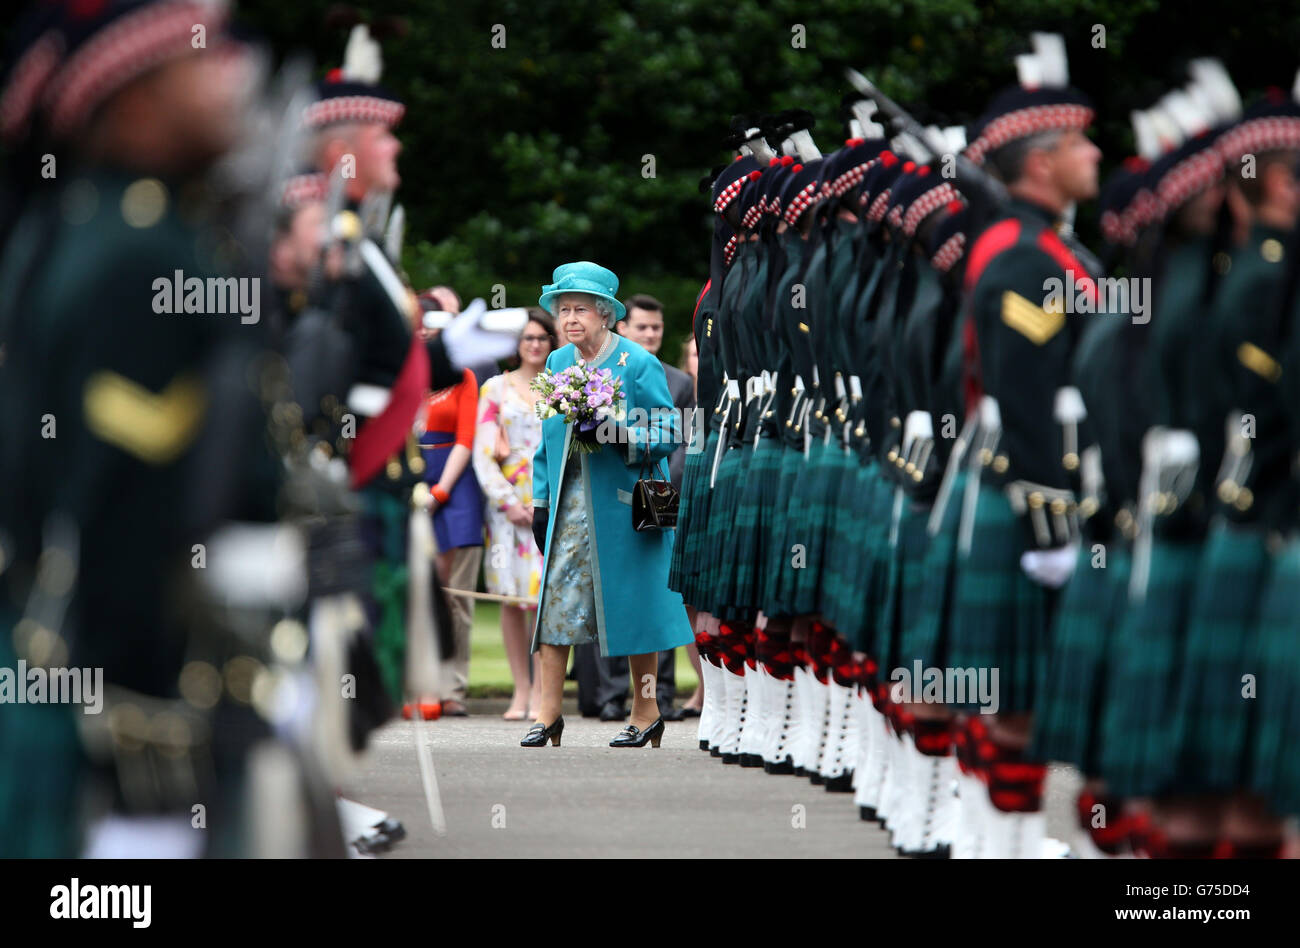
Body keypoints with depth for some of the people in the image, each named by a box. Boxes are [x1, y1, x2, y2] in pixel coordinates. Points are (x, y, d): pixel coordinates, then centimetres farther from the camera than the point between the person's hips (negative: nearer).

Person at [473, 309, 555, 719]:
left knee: (543, 596, -11)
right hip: (507, 503, 0)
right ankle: (520, 689, 2)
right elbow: (483, 454, 3)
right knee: (511, 597, -3)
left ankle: (541, 691, -7)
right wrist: (508, 503, -7)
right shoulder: (496, 389, 9)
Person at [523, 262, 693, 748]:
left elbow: (665, 435, -8)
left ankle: (646, 712, 10)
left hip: (621, 506, -5)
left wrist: (615, 436, -24)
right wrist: (540, 500, 11)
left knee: (630, 606, 0)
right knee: (555, 598, -2)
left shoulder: (639, 365, -7)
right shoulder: (557, 364, 11)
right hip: (568, 503, 5)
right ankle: (548, 712, 0)